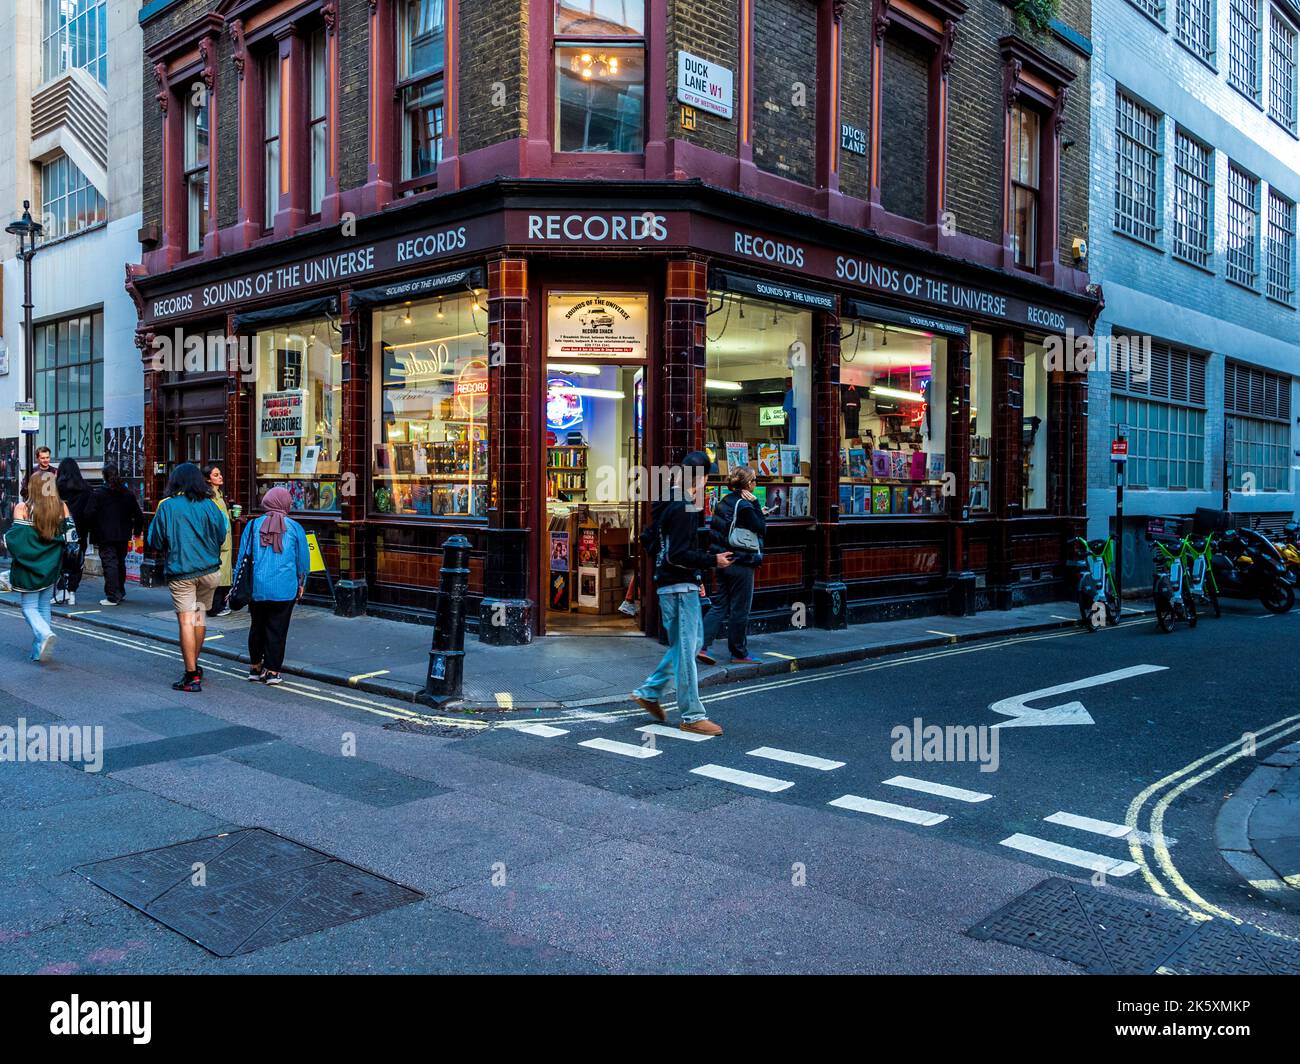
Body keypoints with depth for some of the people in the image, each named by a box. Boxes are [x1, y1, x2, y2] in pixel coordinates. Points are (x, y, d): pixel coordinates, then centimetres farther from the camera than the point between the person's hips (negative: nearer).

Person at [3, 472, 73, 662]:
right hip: (51, 567, 4)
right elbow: (70, 536, -1)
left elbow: (14, 539, -15)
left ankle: (45, 634, -21)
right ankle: (39, 651, 14)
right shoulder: (62, 508, -3)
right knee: (44, 606, 13)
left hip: (29, 567, -3)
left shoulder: (22, 509, -12)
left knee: (29, 607, 6)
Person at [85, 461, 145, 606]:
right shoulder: (128, 493, 5)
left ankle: (112, 597, -8)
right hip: (123, 536, 5)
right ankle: (120, 592, 27)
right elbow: (138, 515, 9)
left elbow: (89, 515, -11)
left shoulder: (97, 493, -9)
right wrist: (137, 530, 22)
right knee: (120, 563, 17)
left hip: (105, 536, -5)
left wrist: (92, 532, 3)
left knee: (109, 564, -5)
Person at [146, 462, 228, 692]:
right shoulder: (210, 505, -1)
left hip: (180, 572, -3)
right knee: (200, 615, 17)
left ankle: (192, 676, -6)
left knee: (186, 621, -4)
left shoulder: (167, 506, -6)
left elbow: (156, 542, 0)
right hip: (209, 570, 3)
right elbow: (221, 537, 8)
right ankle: (194, 666, 29)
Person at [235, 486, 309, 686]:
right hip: (284, 589, -2)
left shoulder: (253, 526, 0)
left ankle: (255, 667, 25)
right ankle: (272, 671, 6)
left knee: (257, 627, 17)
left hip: (256, 587, 2)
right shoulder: (294, 528, -2)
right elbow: (303, 559, 4)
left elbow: (243, 557, 5)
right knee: (277, 629, 5)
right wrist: (301, 585, 18)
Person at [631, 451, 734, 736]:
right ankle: (692, 716, 3)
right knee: (685, 648, -4)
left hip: (682, 584, 10)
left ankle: (648, 692, 24)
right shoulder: (682, 508, -18)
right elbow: (678, 555, -24)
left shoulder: (669, 503, 13)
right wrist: (713, 560, -16)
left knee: (687, 644, 18)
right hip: (679, 586, -10)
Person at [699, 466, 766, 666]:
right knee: (740, 610, 4)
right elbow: (762, 528, -10)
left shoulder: (723, 501, 9)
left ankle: (702, 646, 0)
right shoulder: (744, 506, -16)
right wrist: (755, 504, -9)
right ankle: (739, 653, 14)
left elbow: (714, 530, 13)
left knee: (720, 606, 10)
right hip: (741, 564, -8)